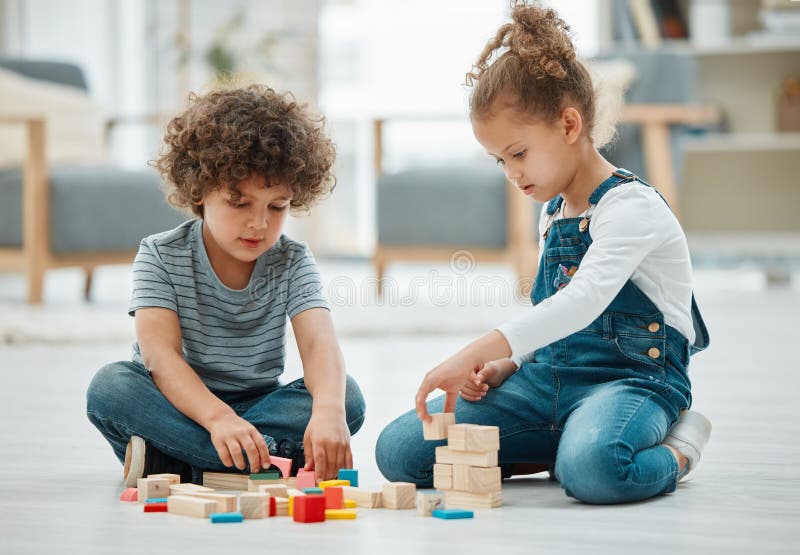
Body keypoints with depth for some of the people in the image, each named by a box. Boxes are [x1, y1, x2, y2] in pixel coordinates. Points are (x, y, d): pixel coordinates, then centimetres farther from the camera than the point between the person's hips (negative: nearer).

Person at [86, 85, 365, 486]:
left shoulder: (292, 263, -4)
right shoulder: (160, 256, -10)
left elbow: (319, 344, -22)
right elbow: (160, 354, -24)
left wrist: (327, 409, -46)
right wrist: (217, 417, -44)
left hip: (255, 409, 2)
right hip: (177, 403, -2)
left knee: (347, 397, -23)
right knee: (110, 386, -31)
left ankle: (167, 462, -28)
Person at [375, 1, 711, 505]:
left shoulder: (630, 205, -13)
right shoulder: (552, 214, 15)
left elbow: (585, 299, -30)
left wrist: (479, 350, -39)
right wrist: (505, 365, 3)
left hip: (633, 377, -8)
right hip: (551, 377, 8)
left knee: (591, 468, -44)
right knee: (398, 450, -8)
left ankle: (675, 451, -8)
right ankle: (560, 444, 4)